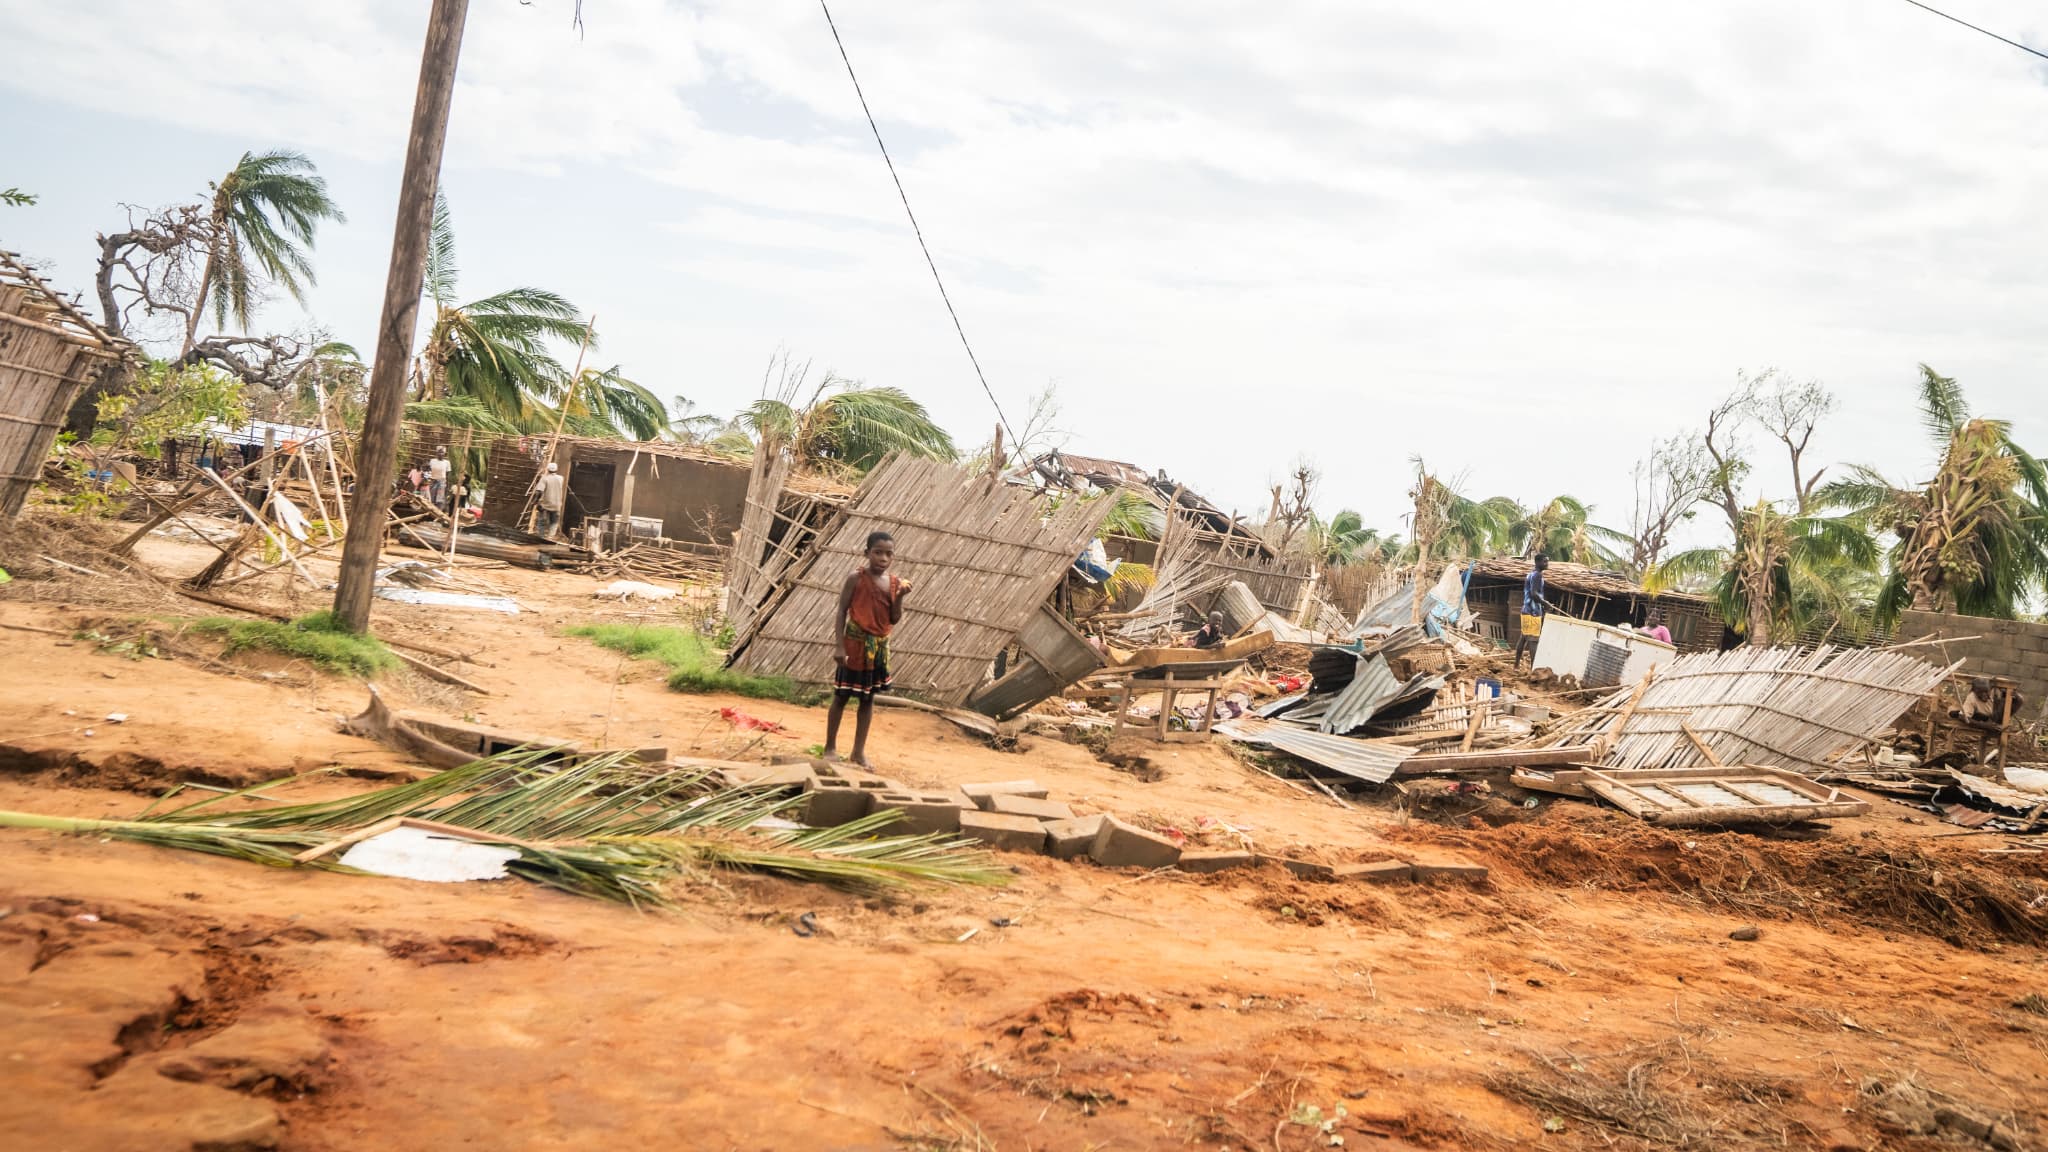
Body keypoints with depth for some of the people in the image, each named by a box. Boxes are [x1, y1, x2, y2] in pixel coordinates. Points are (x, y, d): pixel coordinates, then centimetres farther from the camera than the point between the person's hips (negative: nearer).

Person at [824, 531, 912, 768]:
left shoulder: (895, 583, 2)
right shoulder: (856, 578, -11)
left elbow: (895, 620, 2)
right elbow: (842, 611, -10)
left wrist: (899, 597, -15)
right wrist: (840, 646, -15)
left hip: (880, 646, 5)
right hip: (856, 643, -5)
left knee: (868, 698, 12)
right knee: (841, 696, 5)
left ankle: (859, 751, 21)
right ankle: (830, 747, 17)